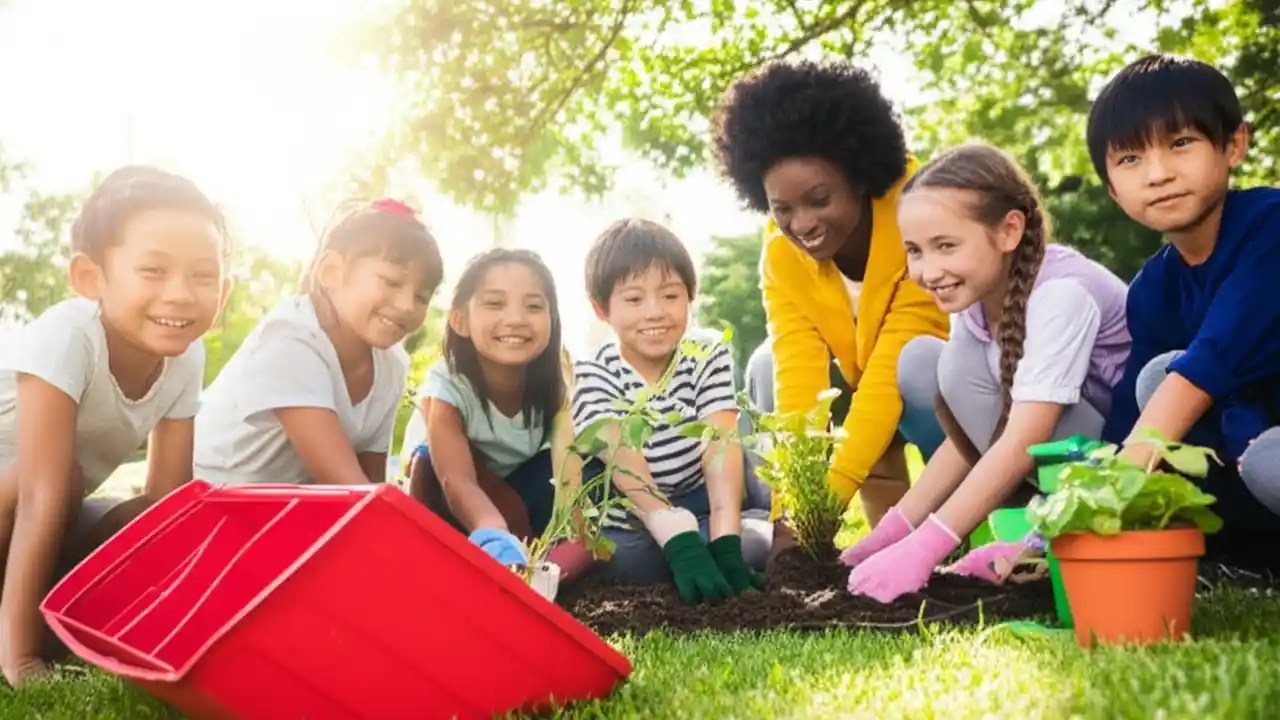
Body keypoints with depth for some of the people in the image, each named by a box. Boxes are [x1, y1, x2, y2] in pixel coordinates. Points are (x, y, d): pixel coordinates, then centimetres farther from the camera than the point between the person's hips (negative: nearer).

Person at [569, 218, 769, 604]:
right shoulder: (594, 374, -12)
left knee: (766, 540, -27)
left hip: (699, 509, 3)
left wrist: (725, 544, -35)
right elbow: (625, 464, -27)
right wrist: (682, 546, -43)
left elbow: (721, 449, -19)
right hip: (628, 525, -2)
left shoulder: (709, 358, -5)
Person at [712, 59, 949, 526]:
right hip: (869, 387, 6)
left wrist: (828, 495, -43)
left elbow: (893, 369, -36)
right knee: (768, 368, -14)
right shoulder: (780, 255, -14)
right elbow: (798, 380, -24)